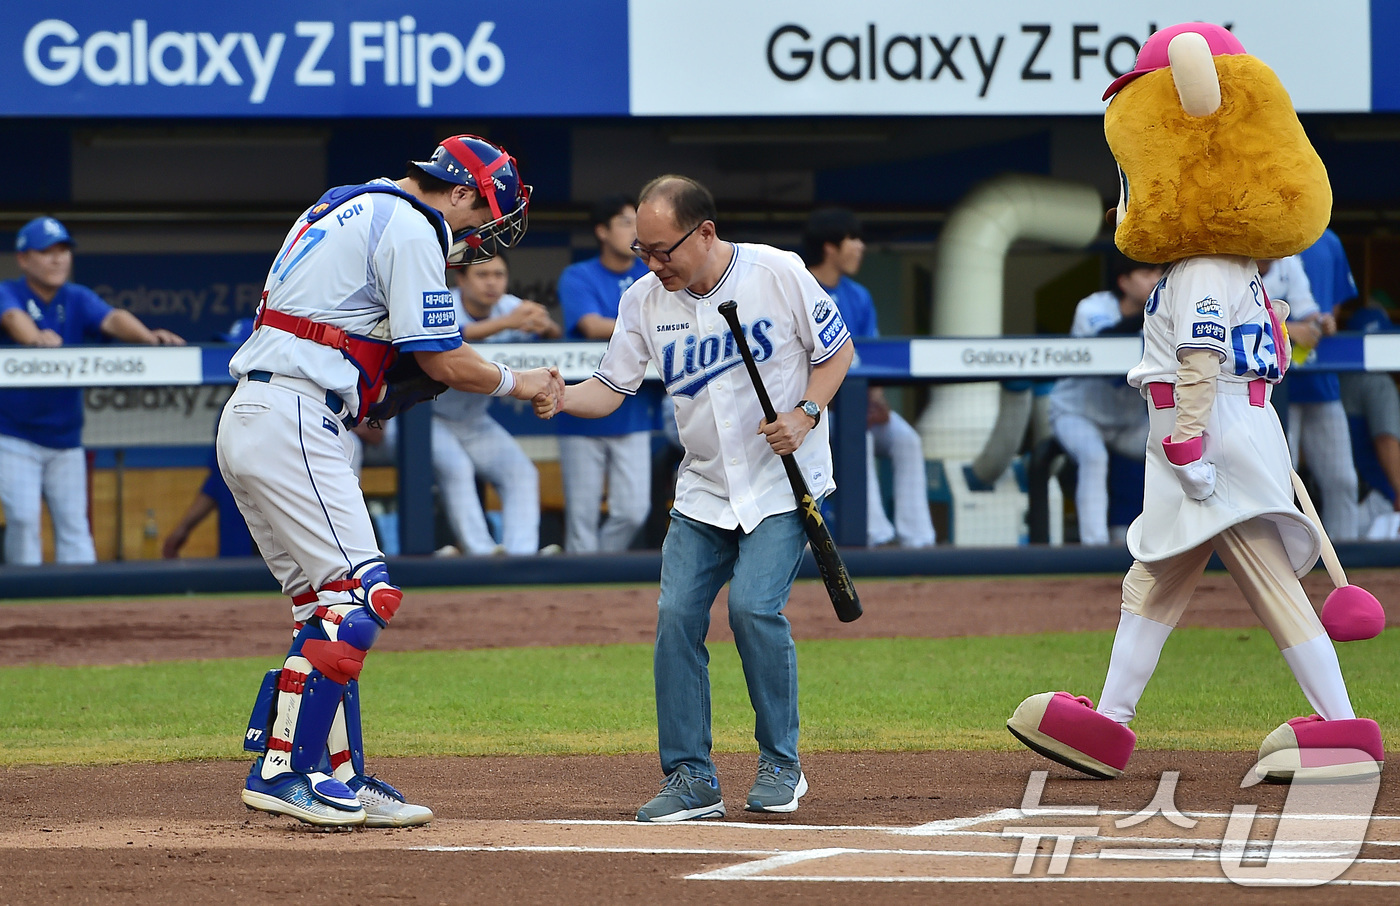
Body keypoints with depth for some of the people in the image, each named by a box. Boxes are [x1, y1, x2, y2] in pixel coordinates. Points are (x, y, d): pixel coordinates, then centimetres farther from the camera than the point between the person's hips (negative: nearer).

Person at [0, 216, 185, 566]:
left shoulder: (78, 300, 0)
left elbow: (112, 319, -19)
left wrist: (146, 336, -42)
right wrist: (35, 337, -57)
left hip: (65, 436, 4)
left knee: (74, 523, 0)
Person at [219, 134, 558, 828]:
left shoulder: (341, 208, 23)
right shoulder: (410, 229, -7)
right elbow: (444, 361, -8)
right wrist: (515, 383, 9)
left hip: (246, 418, 10)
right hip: (294, 425, -10)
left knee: (327, 606, 11)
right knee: (360, 598, -12)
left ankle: (342, 780, 9)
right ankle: (282, 770, -15)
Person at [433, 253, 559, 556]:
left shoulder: (510, 307, -4)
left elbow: (555, 336, -14)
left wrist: (545, 325, -40)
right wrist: (506, 323, -52)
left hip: (475, 423, 5)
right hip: (424, 417, -5)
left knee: (522, 473, -14)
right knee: (455, 468, -30)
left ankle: (521, 556, -21)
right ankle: (481, 552, -31)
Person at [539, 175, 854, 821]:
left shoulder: (778, 273, -13)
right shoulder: (645, 300, -4)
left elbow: (837, 349, -2)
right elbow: (609, 391, -3)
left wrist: (805, 415, -17)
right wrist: (558, 398, -24)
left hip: (784, 483, -4)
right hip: (704, 491, 4)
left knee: (753, 607, -19)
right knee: (676, 615, -7)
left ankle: (781, 766, -2)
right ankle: (692, 780, 2)